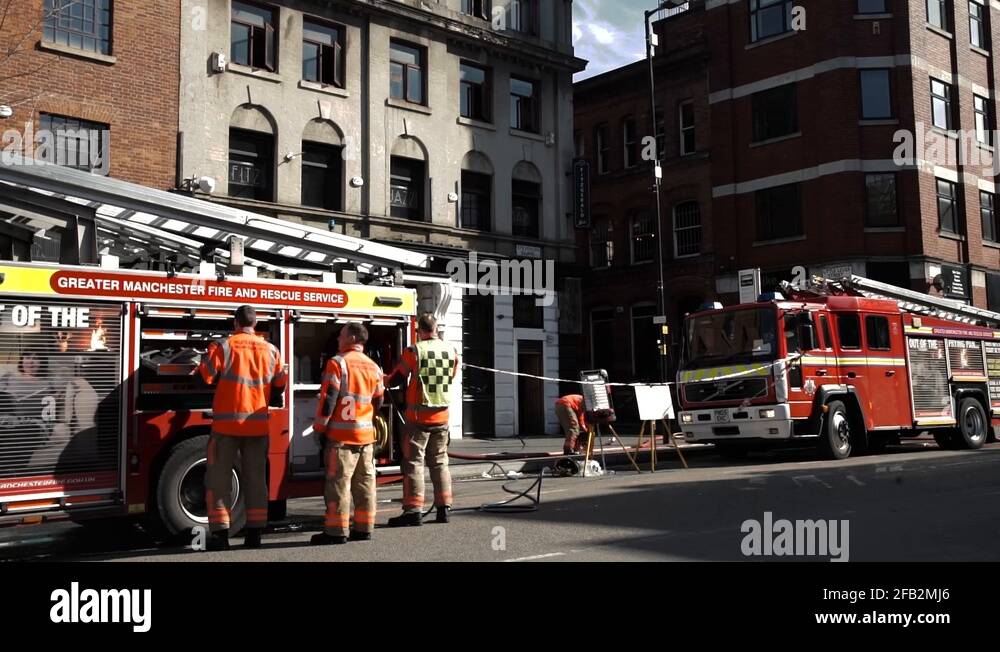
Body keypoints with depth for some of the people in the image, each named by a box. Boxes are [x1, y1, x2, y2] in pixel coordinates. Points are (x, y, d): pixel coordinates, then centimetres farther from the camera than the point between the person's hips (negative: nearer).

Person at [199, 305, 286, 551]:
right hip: (258, 423, 3)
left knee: (219, 478, 4)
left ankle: (220, 533, 2)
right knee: (256, 478, 9)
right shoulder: (270, 350, 3)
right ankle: (254, 533, 11)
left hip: (227, 421, -3)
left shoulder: (223, 346, -8)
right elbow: (280, 383, 10)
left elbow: (205, 376, -10)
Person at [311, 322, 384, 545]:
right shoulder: (374, 367, 12)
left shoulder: (337, 363, -9)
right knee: (365, 481, 9)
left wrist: (319, 428, -5)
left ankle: (336, 531, -1)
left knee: (338, 482, -3)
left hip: (341, 434, -6)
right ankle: (364, 528, 14)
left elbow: (328, 399, -12)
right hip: (366, 434, 6)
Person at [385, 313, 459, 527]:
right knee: (439, 461, 14)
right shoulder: (451, 351, 1)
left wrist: (384, 380, 21)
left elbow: (395, 377, -1)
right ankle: (444, 507, 15)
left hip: (418, 415, -4)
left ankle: (414, 509, -2)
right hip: (442, 416, 5)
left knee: (413, 462, 1)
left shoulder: (414, 351, -11)